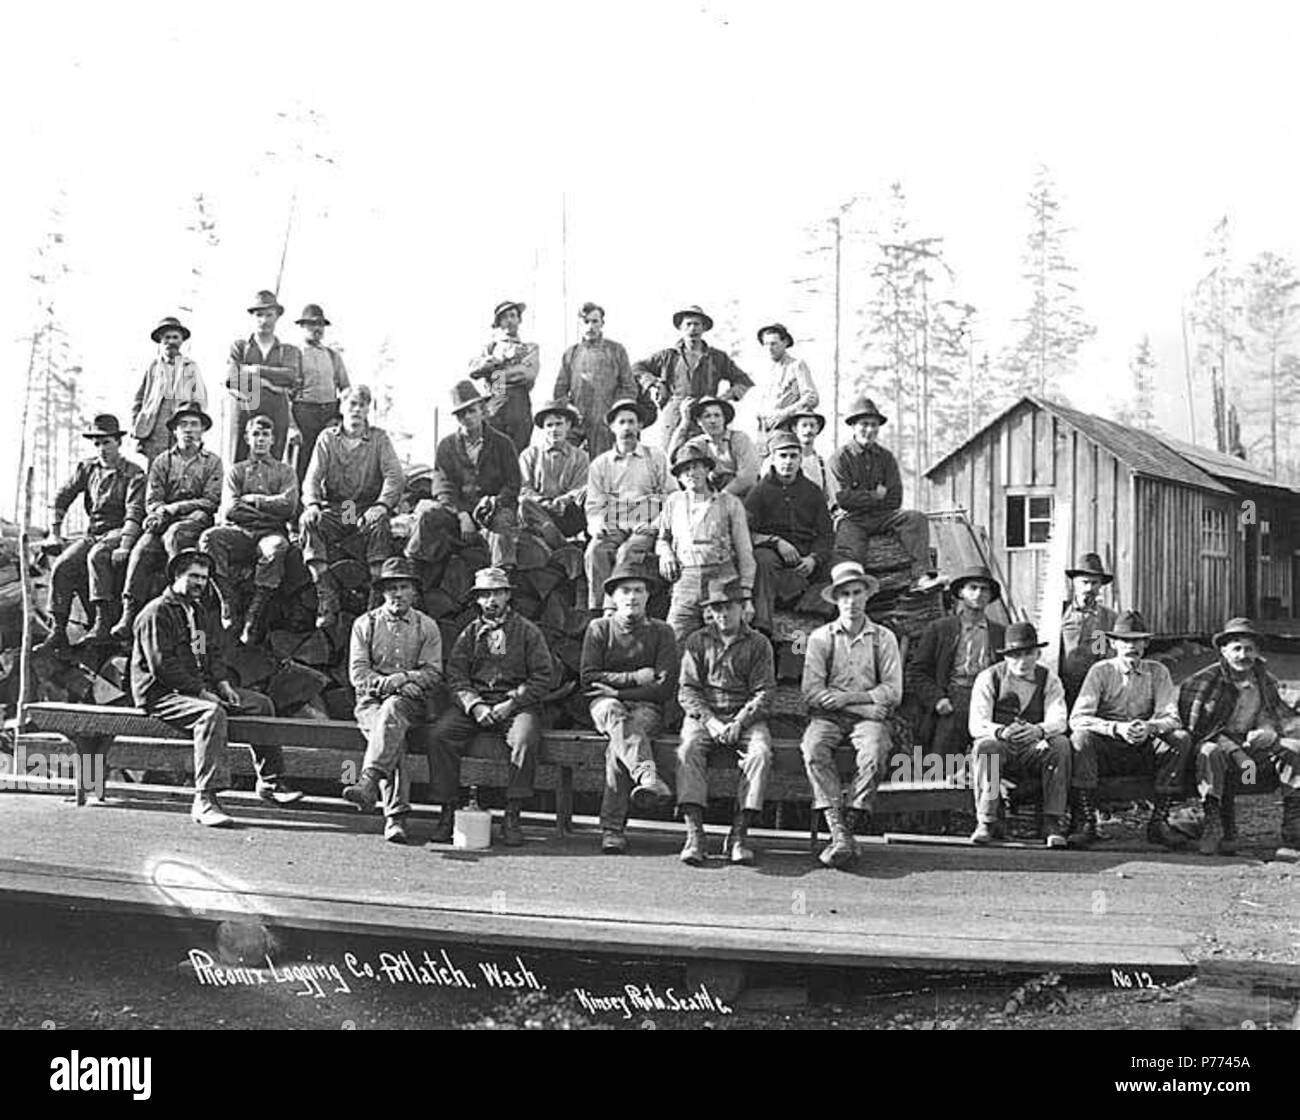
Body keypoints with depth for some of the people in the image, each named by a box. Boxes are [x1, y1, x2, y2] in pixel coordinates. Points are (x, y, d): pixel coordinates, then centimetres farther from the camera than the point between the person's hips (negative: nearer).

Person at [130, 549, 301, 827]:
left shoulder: (201, 611, 19)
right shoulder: (157, 613, -11)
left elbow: (216, 653, 21)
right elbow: (162, 665, -19)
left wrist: (222, 683, 0)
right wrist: (201, 692, -21)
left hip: (203, 687, 9)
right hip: (161, 694, -9)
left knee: (261, 704, 4)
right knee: (213, 713, -37)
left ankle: (270, 781, 12)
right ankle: (205, 799, -42)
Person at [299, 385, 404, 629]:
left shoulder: (379, 438, 7)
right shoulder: (327, 438, 10)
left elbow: (395, 476, -6)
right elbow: (312, 478, 1)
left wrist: (381, 505, -25)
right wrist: (312, 504, -22)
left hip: (368, 508, -1)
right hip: (334, 509, 1)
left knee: (380, 524, -35)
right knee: (308, 523, -29)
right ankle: (327, 599, -34)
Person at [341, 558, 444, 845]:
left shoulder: (427, 627, 13)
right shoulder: (365, 624, 13)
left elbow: (433, 674, 4)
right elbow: (357, 673, 4)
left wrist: (402, 678, -13)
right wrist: (382, 683, -14)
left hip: (412, 701, 0)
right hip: (372, 701, 0)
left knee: (392, 709, -37)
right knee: (393, 740, -32)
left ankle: (368, 782, -53)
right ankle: (396, 816, -43)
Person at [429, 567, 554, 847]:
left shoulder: (527, 631, 8)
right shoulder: (470, 633, 15)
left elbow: (543, 676, 1)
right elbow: (455, 674, 7)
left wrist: (511, 703, -11)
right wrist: (474, 705, -12)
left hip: (516, 702, -2)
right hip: (473, 701, 3)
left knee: (525, 739, -34)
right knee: (441, 734, -25)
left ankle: (513, 816, -27)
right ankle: (447, 811, -19)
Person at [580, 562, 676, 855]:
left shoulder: (661, 632, 9)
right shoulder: (599, 628, 11)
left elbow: (665, 687, -1)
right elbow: (588, 679, 2)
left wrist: (616, 689, -8)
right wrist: (634, 678, -6)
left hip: (646, 707, 0)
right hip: (606, 703, 0)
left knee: (618, 746, -33)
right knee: (615, 716, -38)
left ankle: (613, 827, -37)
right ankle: (647, 776, -63)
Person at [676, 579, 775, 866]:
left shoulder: (758, 644, 8)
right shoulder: (698, 642, 10)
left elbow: (763, 693, 2)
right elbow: (687, 691, 4)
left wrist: (739, 722, -14)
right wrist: (710, 721, -13)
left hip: (746, 716, 0)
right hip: (704, 714, 0)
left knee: (760, 753, -31)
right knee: (688, 749, -31)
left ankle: (739, 833, -30)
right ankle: (694, 833, -36)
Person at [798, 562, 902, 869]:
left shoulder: (884, 638, 10)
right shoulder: (820, 637, 8)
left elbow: (893, 692, 2)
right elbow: (810, 691, -2)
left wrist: (848, 697, -12)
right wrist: (865, 705, -10)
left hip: (869, 716, 0)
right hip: (827, 716, 0)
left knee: (873, 753, -34)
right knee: (813, 750, -32)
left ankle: (853, 819, -26)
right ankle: (839, 832, -36)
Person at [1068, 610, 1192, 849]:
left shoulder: (1157, 672, 5)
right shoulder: (1101, 671, -2)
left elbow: (1172, 718, -5)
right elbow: (1077, 718, -14)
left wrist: (1149, 727, -29)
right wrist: (1117, 728, -29)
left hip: (1146, 751, 2)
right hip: (1107, 751, -2)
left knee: (1181, 739, -24)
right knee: (1080, 737, -31)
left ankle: (1159, 821, -21)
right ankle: (1085, 821, -29)